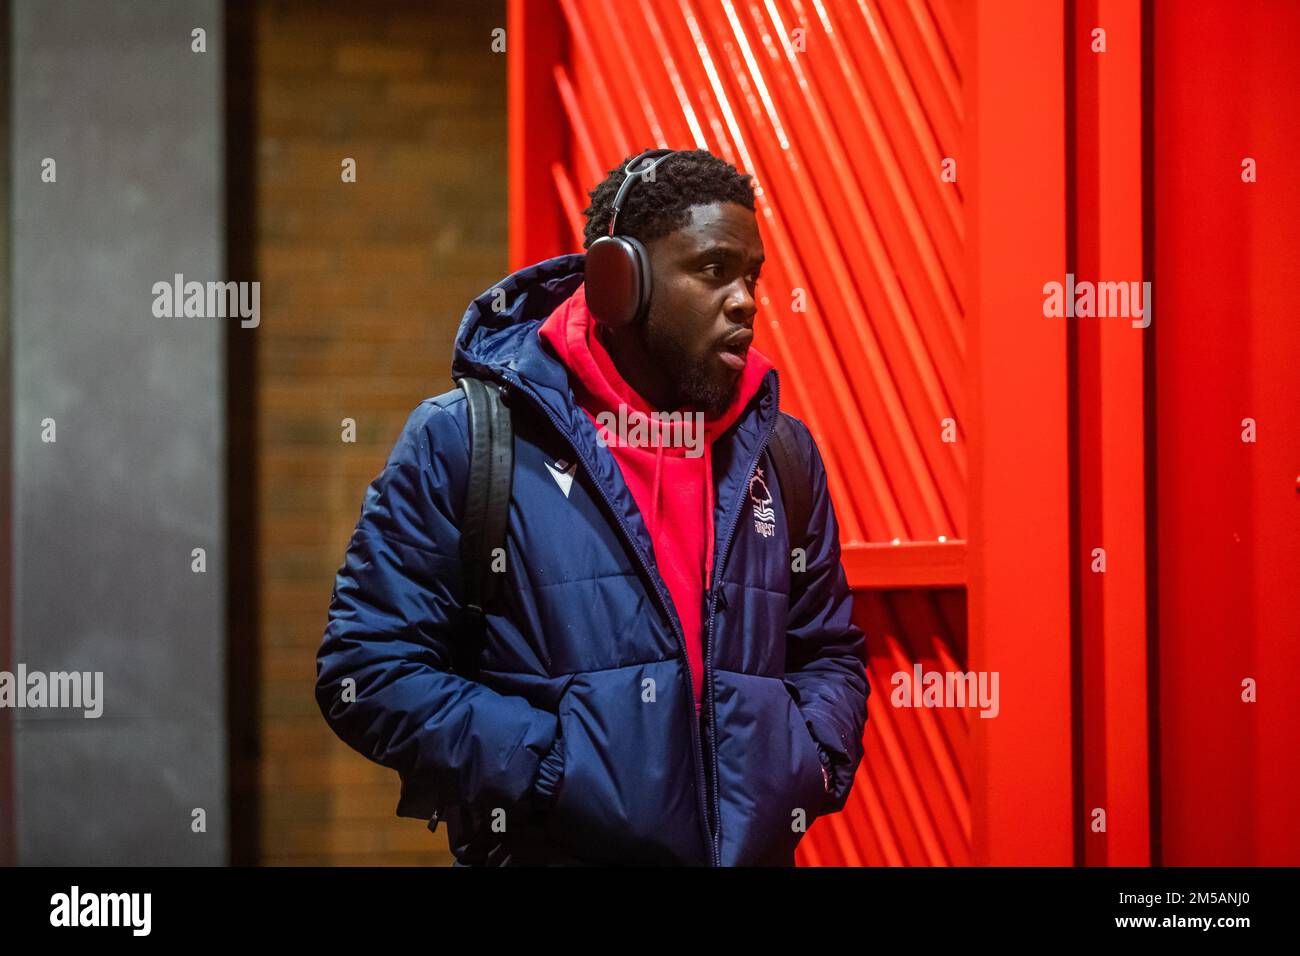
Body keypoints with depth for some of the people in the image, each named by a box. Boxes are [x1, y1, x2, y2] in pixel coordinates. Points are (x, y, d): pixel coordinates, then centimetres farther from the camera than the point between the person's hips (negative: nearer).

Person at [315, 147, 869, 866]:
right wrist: (549, 769, -19)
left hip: (756, 848, 5)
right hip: (554, 849, -4)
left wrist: (815, 759, -3)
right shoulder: (465, 439, -7)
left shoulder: (778, 455, 8)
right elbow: (368, 669, -10)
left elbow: (829, 653, 18)